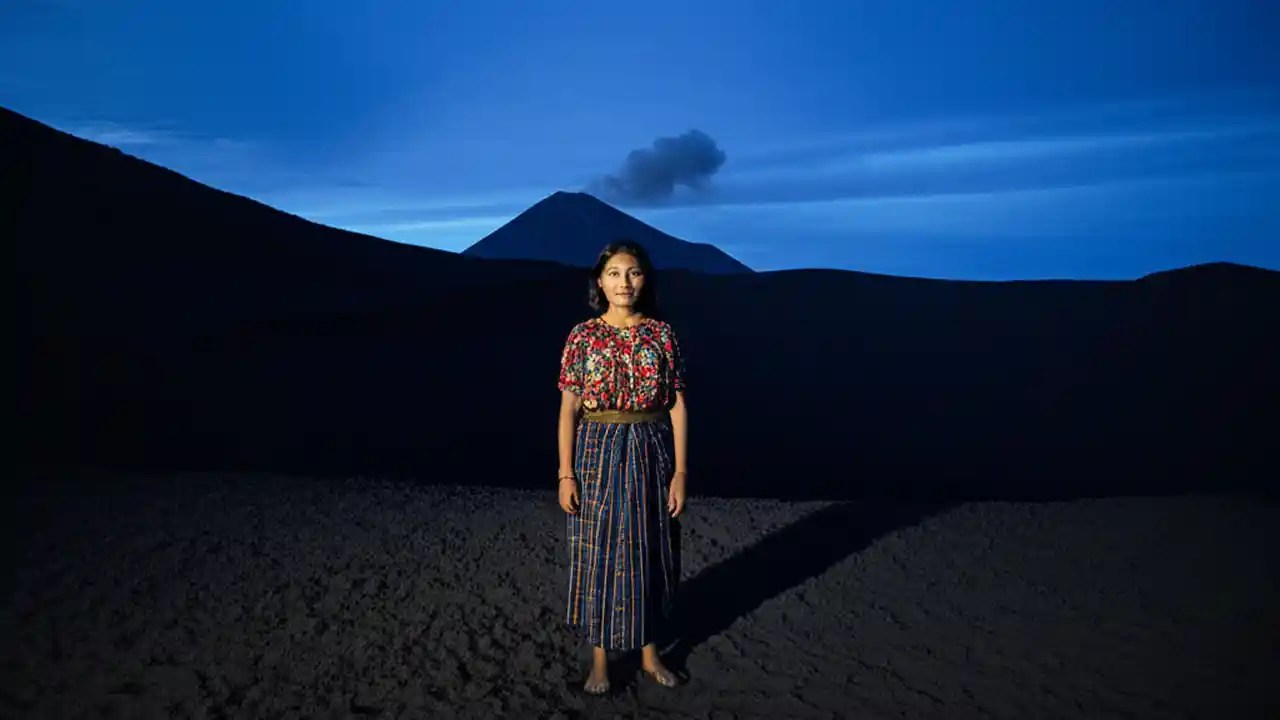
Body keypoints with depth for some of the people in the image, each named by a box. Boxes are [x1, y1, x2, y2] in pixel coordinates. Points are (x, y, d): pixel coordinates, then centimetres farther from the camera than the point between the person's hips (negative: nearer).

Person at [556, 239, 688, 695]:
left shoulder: (662, 334, 0)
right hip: (598, 452, -1)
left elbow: (676, 406, 0)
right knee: (598, 553, 7)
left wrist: (680, 471, -4)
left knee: (648, 552, 11)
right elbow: (568, 409, -3)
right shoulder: (583, 336, -3)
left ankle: (649, 653, 28)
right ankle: (599, 659, 23)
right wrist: (565, 474, -8)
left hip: (650, 453, 1)